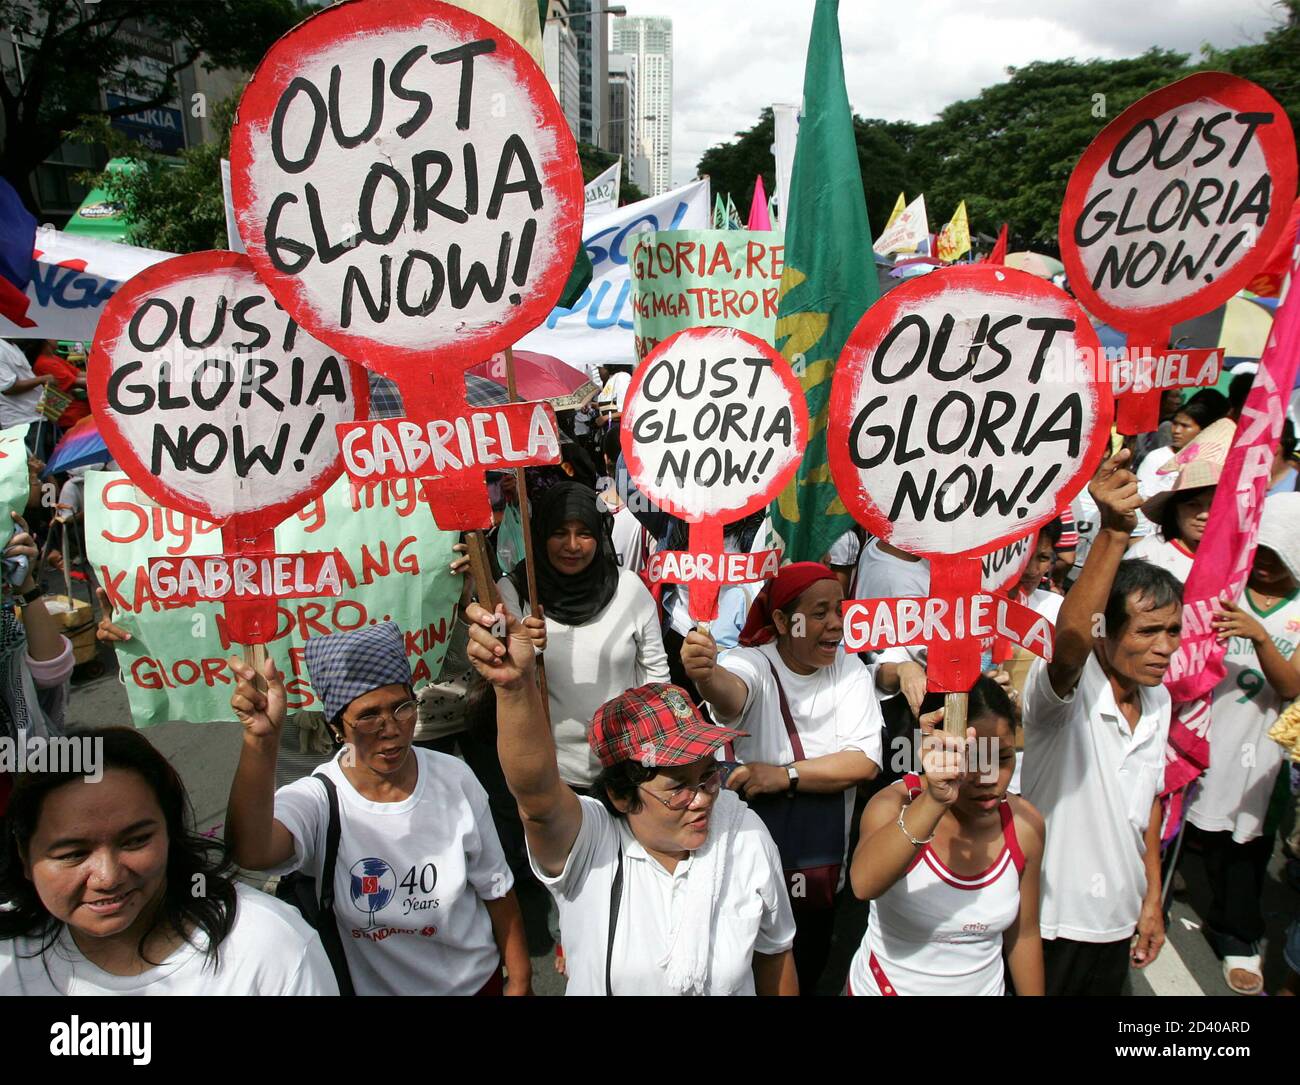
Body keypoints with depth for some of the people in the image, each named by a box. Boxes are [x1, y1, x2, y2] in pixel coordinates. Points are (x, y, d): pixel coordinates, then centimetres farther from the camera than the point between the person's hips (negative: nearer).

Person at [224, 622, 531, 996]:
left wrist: (520, 980, 0)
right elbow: (250, 852, -47)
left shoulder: (454, 779, -16)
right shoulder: (317, 800, -24)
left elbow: (496, 890, -6)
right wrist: (260, 740, -60)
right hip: (374, 986, -1)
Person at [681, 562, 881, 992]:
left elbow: (864, 762, -15)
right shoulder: (753, 662, -16)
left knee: (806, 974, 21)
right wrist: (705, 675, -63)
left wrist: (785, 775, -24)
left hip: (823, 865, 3)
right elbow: (732, 691, -41)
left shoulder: (850, 671, -5)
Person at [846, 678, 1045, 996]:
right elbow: (864, 883, -45)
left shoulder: (1025, 823, -13)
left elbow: (1024, 935, 0)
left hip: (984, 986, 3)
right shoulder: (895, 805, -24)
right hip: (885, 985, -3)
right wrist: (934, 801, -54)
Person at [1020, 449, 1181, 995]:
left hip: (1118, 921, 7)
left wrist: (1152, 897, 13)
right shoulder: (1066, 686, -22)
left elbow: (1148, 802, 12)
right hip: (1050, 922, -6)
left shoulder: (1158, 699, 1)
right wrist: (1113, 531, -56)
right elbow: (1069, 642, -46)